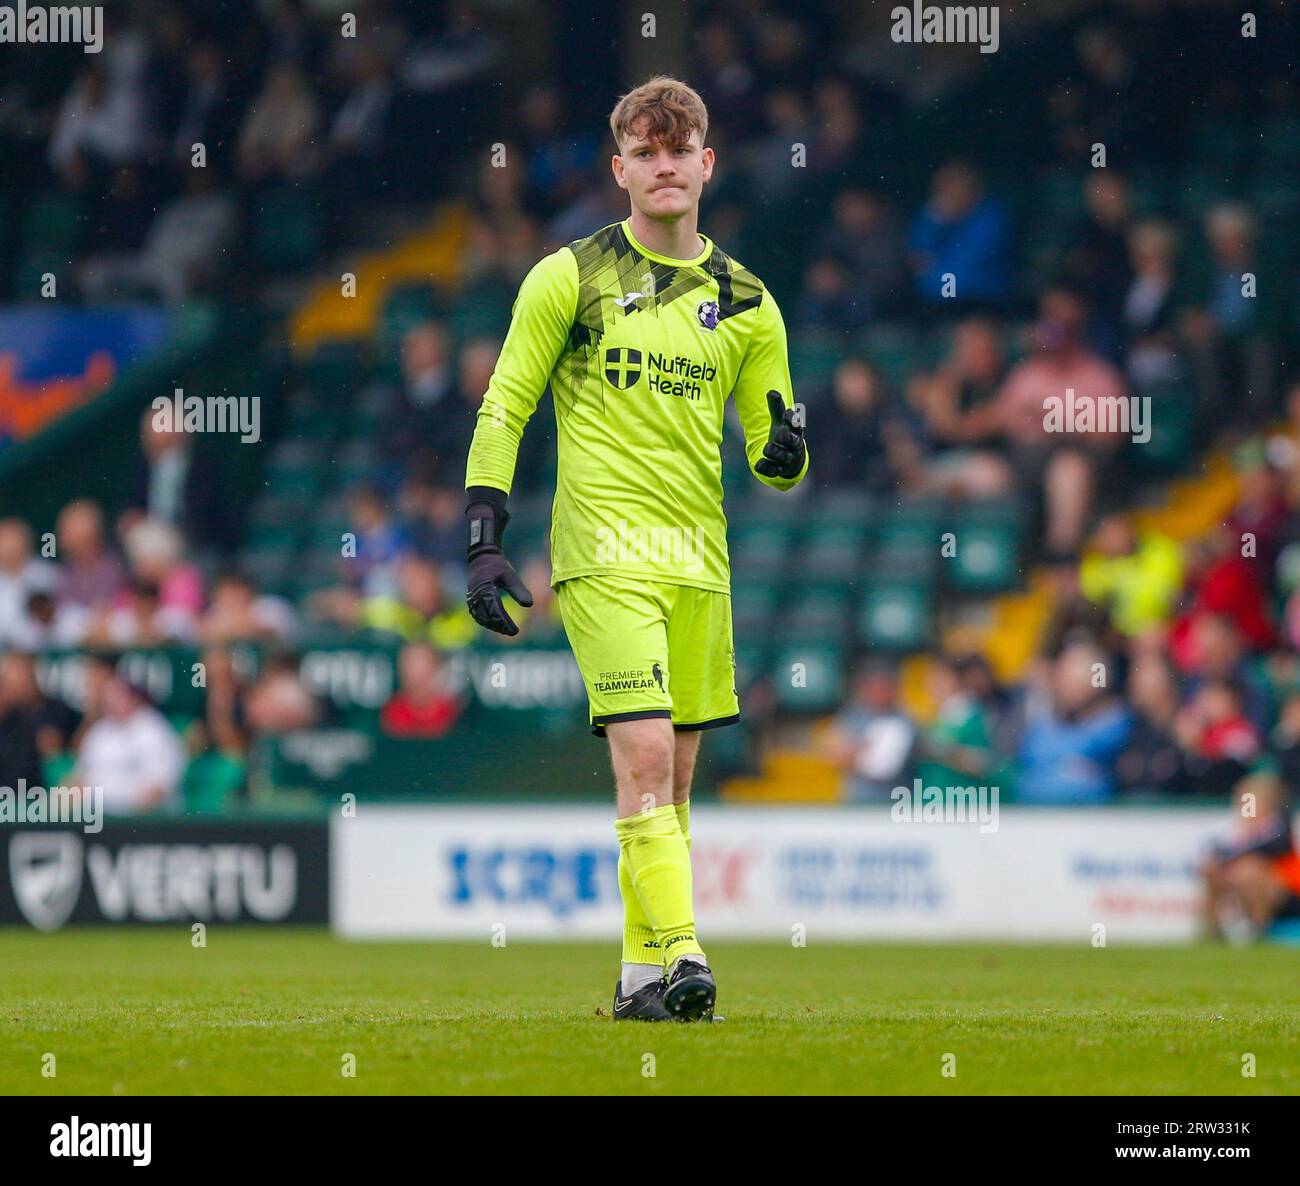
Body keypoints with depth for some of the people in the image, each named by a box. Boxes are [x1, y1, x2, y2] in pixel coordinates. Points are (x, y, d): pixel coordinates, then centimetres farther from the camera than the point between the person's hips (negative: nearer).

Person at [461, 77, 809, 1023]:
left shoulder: (745, 303, 11)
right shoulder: (569, 278, 1)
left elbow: (772, 455, 15)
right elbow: (503, 408, 2)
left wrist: (785, 450, -10)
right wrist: (484, 541, -6)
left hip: (699, 556, 5)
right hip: (605, 550, -5)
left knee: (673, 777, 7)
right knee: (644, 756, -17)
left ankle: (643, 976, 14)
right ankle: (677, 953, -23)